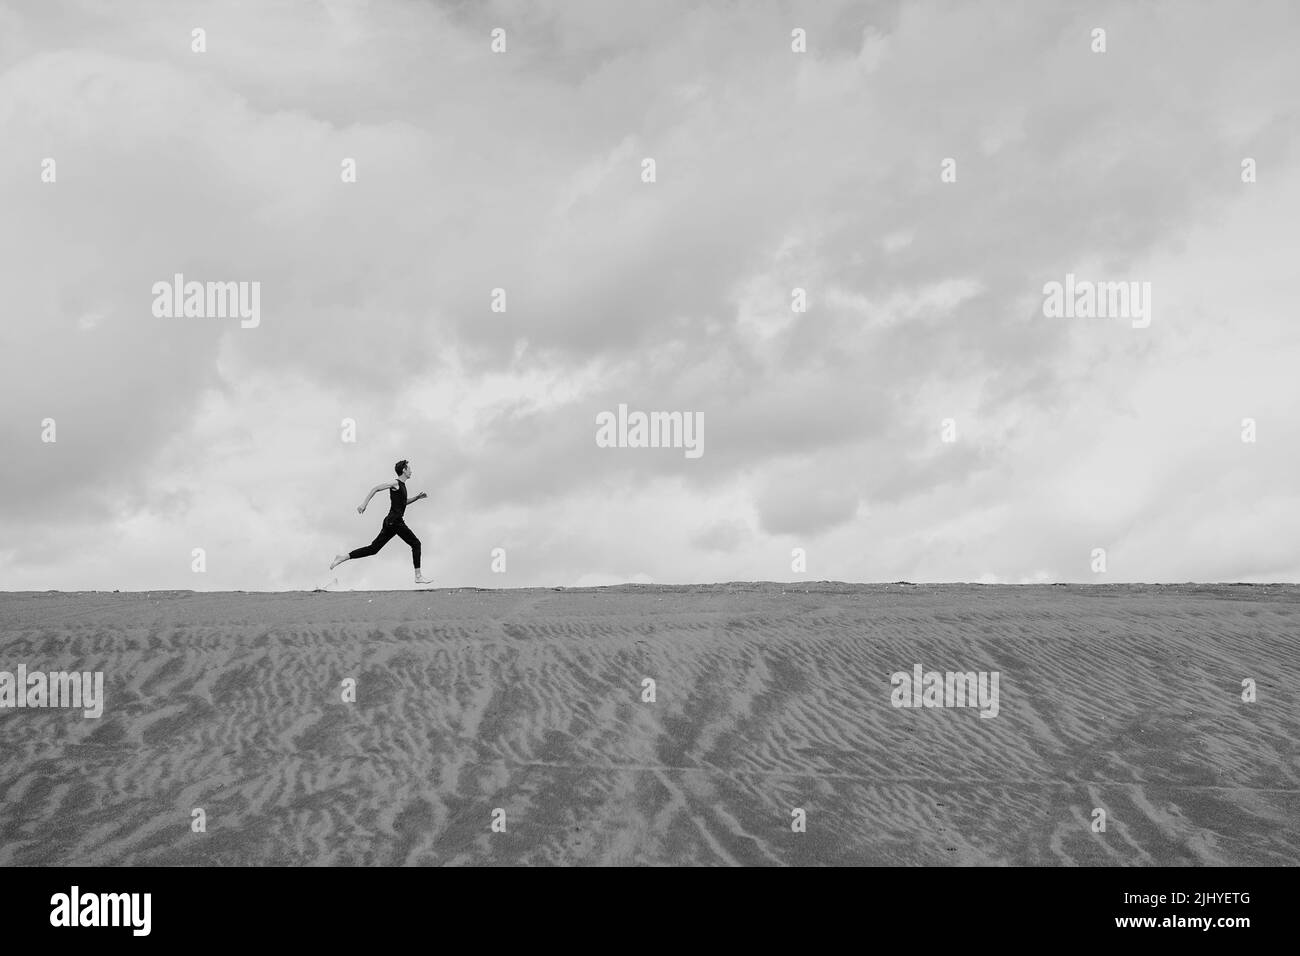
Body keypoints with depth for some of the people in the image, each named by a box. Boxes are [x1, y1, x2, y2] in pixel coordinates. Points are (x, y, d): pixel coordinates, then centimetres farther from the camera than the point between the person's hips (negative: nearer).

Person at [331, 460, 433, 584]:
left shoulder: (402, 486, 20)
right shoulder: (395, 484, -8)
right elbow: (375, 489, -13)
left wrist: (418, 497, 25)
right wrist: (364, 504, -19)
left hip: (391, 522, 9)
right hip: (395, 521, -9)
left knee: (373, 548, 7)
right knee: (416, 544, -4)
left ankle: (343, 557, 4)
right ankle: (418, 576, -3)